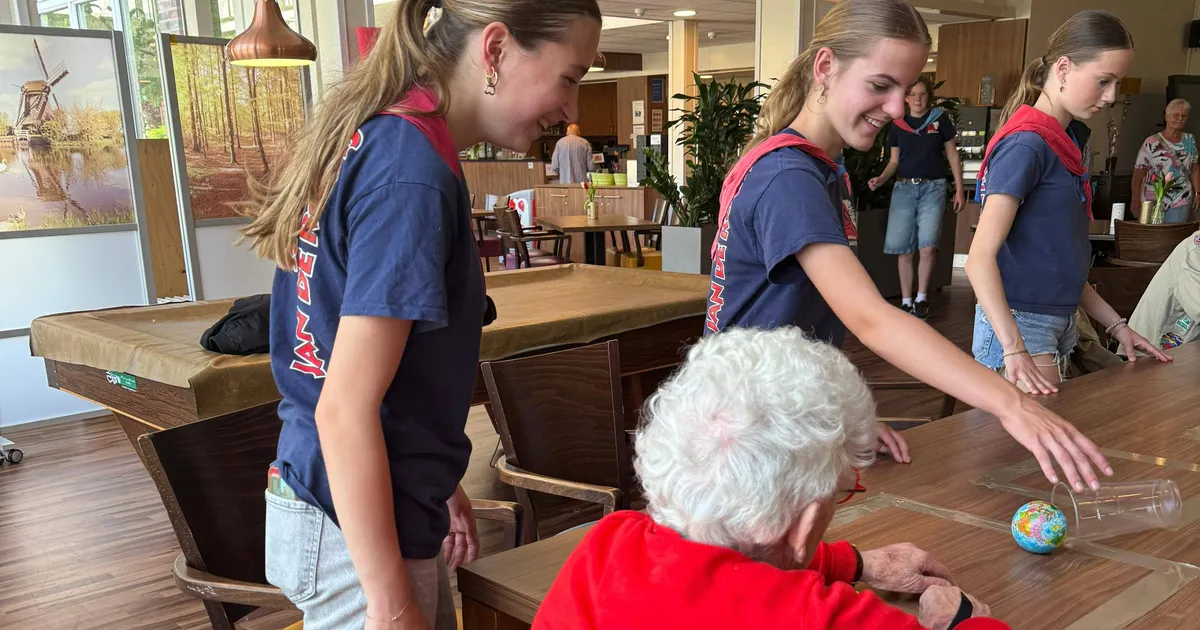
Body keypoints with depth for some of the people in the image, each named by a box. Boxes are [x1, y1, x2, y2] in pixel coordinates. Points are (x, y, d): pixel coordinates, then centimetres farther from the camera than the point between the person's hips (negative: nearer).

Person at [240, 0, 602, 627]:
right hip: (359, 531, -8)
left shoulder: (374, 139, 5)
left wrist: (438, 485, 19)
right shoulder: (413, 176, -23)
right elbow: (345, 411, -24)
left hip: (360, 507, 9)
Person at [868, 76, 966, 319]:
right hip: (904, 188, 2)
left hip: (933, 188, -2)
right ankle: (906, 301, 11)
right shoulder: (897, 125, 8)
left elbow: (952, 155, 7)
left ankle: (922, 297, 5)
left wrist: (959, 189, 2)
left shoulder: (940, 119, 3)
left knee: (928, 246, -13)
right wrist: (880, 179, -7)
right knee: (903, 249, 0)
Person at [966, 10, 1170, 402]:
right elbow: (980, 258, -22)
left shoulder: (1062, 145, 11)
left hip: (1058, 325, 9)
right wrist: (1014, 350, -30)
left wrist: (1115, 324, 15)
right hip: (1020, 324, -9)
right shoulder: (1026, 144, -15)